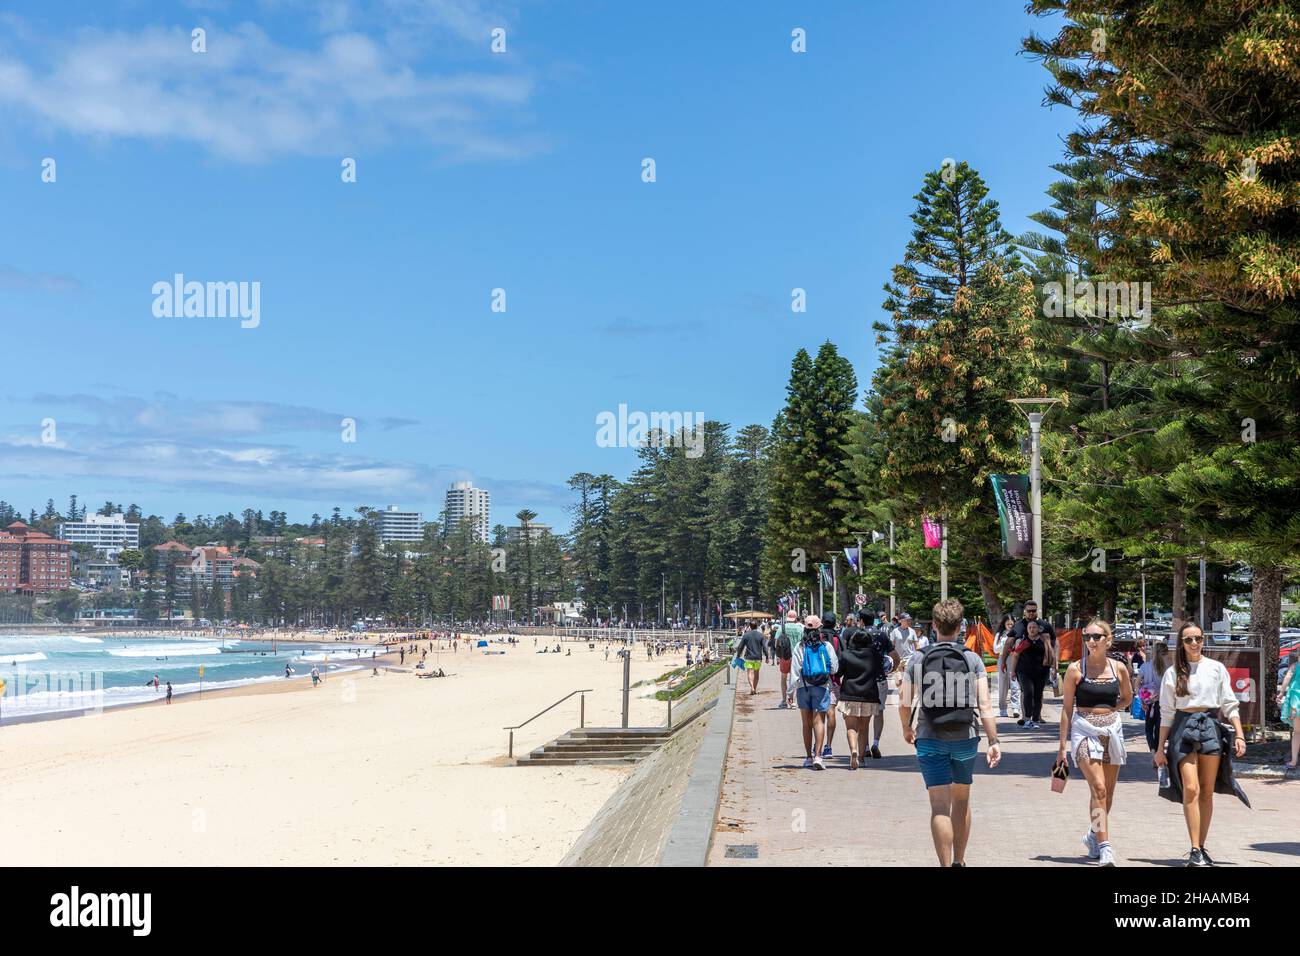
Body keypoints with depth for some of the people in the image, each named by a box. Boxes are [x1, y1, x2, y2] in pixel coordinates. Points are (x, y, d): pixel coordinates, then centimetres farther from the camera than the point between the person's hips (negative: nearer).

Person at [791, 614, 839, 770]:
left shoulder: (800, 646, -3)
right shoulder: (826, 646, -3)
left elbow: (794, 669, -5)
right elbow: (834, 668, 0)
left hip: (803, 687, 1)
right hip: (821, 687, -1)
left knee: (807, 723, 12)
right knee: (818, 722, -4)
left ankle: (808, 757, 19)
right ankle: (817, 756, -17)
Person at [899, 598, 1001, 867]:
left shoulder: (919, 659, -3)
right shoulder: (972, 659, -3)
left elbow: (905, 703, -4)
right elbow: (984, 704, -10)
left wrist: (907, 729, 14)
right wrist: (993, 741, -7)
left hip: (930, 740, -2)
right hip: (965, 738, 2)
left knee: (940, 806, -3)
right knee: (961, 801, 20)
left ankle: (946, 864, -11)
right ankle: (959, 861, 31)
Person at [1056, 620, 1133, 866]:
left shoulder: (1119, 669, 3)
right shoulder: (1076, 669, -3)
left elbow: (1127, 698, 20)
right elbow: (1067, 707, 0)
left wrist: (1108, 712, 2)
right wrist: (1063, 744, -2)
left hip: (1112, 730, 3)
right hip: (1084, 731, -3)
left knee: (1108, 792, 11)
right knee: (1098, 788, -16)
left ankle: (1095, 836, 34)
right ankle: (1104, 847, -17)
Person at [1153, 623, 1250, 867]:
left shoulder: (1216, 668, 7)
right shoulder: (1173, 672, 5)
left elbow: (1229, 704, 10)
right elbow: (1166, 712, 7)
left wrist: (1239, 735, 2)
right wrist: (1161, 747, 6)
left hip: (1211, 727, 1)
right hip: (1183, 728, -1)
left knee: (1207, 792, 3)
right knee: (1191, 789, -13)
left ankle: (1201, 847, 12)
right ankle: (1195, 850, -14)